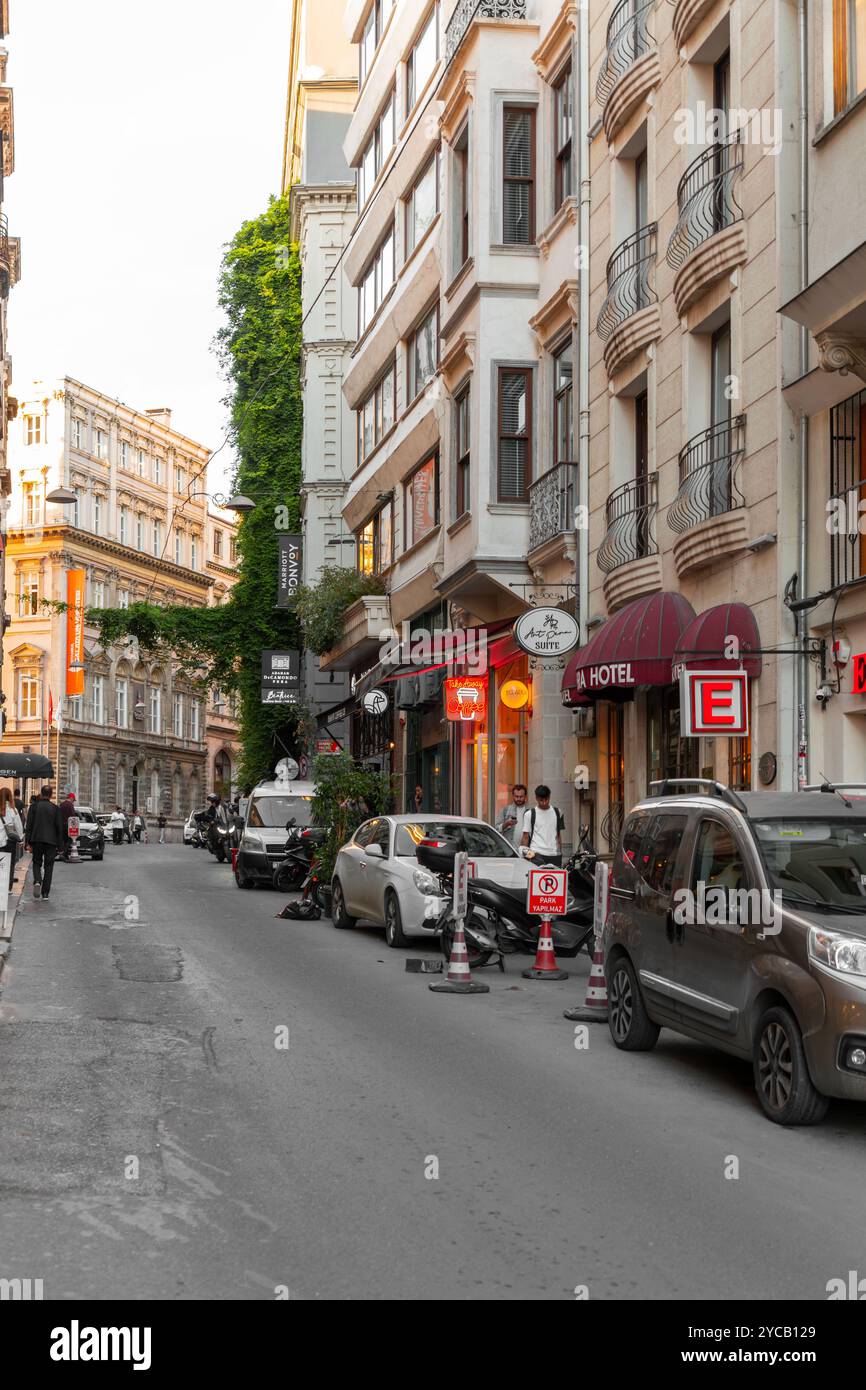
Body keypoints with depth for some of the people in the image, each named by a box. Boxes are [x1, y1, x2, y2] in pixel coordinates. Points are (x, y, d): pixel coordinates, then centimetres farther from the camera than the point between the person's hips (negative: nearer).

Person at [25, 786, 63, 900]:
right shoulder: (56, 809, -2)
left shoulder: (34, 807, -2)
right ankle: (45, 892, 4)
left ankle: (37, 881, -13)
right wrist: (59, 845, 5)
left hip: (37, 840, 0)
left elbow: (29, 825, -3)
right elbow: (59, 827, -1)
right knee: (48, 866, 7)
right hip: (51, 841, 0)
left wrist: (28, 842, 1)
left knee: (37, 863, 15)